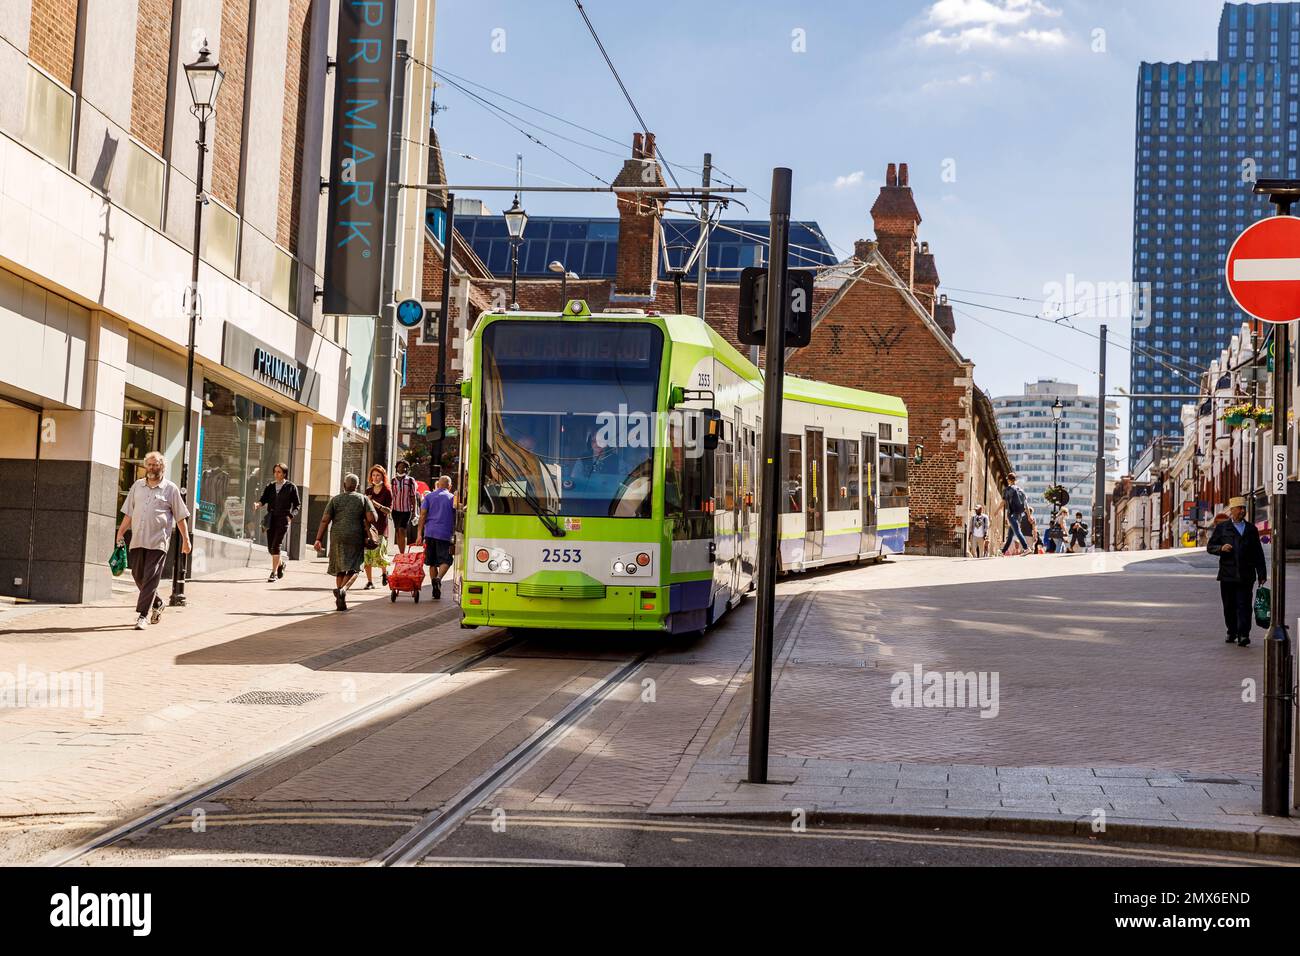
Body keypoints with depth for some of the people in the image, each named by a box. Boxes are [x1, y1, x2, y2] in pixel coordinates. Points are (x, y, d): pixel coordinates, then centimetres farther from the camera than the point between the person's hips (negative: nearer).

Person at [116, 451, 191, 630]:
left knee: (150, 578, -9)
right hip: (138, 539, 5)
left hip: (158, 541, -5)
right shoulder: (137, 486, 14)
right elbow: (128, 513, 18)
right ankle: (157, 604, 31)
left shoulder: (170, 489, 2)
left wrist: (186, 539, 3)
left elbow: (181, 517, 4)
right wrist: (120, 533, 12)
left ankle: (143, 615, -10)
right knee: (138, 575, 9)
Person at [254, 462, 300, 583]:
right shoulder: (270, 487, 13)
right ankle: (280, 564, 35)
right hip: (271, 519, 5)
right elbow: (263, 500, 4)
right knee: (270, 547, 7)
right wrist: (258, 505, -18)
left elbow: (297, 505, 4)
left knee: (276, 546, -15)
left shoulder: (291, 487, 2)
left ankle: (274, 574, -11)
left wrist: (291, 516, -12)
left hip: (284, 520, -5)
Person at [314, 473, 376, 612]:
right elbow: (372, 518, -7)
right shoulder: (363, 499, 6)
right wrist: (365, 526, 14)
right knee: (353, 569, 3)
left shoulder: (335, 499, 9)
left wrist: (319, 539, 1)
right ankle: (343, 589, -24)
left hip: (338, 537, 2)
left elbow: (325, 520, 1)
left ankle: (341, 601, 12)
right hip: (356, 538, -2)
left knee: (340, 569, 12)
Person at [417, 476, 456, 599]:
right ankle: (438, 578, -26)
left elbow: (423, 515, 3)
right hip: (445, 534, -2)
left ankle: (436, 590, 12)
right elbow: (456, 518, 5)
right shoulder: (452, 498, 7)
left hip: (430, 533, 2)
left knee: (432, 563, 11)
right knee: (445, 560, 2)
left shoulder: (429, 496, 11)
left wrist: (420, 534, 1)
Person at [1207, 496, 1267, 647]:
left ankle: (1243, 635, -12)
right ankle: (1231, 633, 21)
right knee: (1229, 606, 7)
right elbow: (1210, 547, 8)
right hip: (1227, 574, 0)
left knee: (1244, 605, -8)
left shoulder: (1251, 529, 12)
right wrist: (1221, 548, -14)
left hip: (1246, 575, 0)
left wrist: (1262, 573, 9)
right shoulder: (1222, 528, 9)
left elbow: (1258, 553, 14)